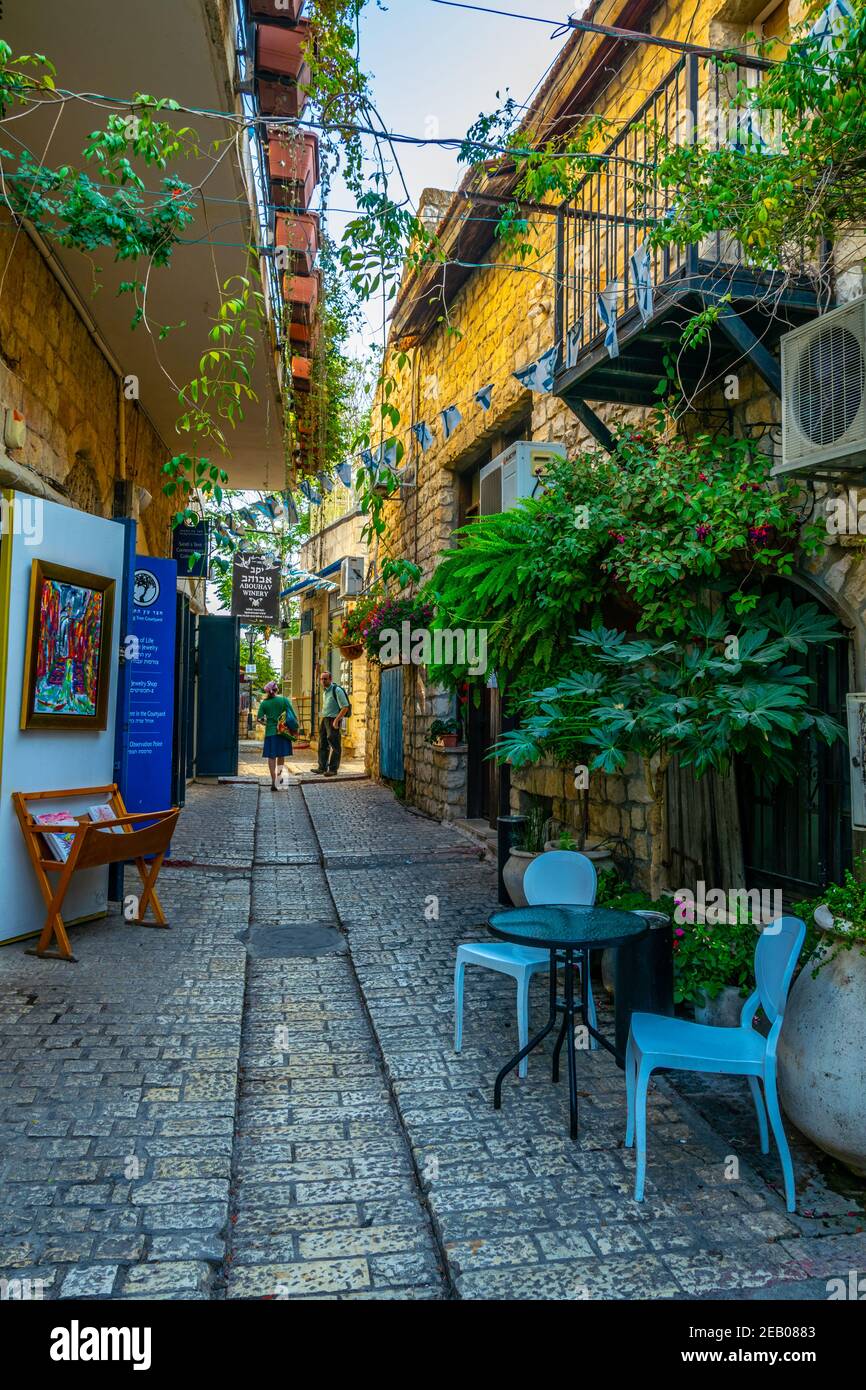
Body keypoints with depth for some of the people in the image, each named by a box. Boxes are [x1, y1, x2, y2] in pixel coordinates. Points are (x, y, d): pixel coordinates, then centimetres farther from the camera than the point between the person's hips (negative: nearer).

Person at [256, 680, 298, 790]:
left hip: (270, 732, 0)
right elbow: (294, 716, -6)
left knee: (271, 757, 2)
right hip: (283, 731, 1)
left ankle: (274, 782, -6)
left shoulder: (264, 703, -2)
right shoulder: (284, 700, -3)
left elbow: (259, 719, -5)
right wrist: (295, 728, 5)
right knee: (281, 756, 15)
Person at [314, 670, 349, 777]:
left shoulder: (337, 690, -13)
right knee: (322, 745, 12)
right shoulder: (324, 691, 14)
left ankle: (333, 769, 0)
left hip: (333, 720, -9)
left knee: (334, 746, -4)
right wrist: (322, 718, 15)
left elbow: (345, 707, -17)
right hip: (324, 720, 9)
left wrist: (336, 720, -20)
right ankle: (322, 767, 19)